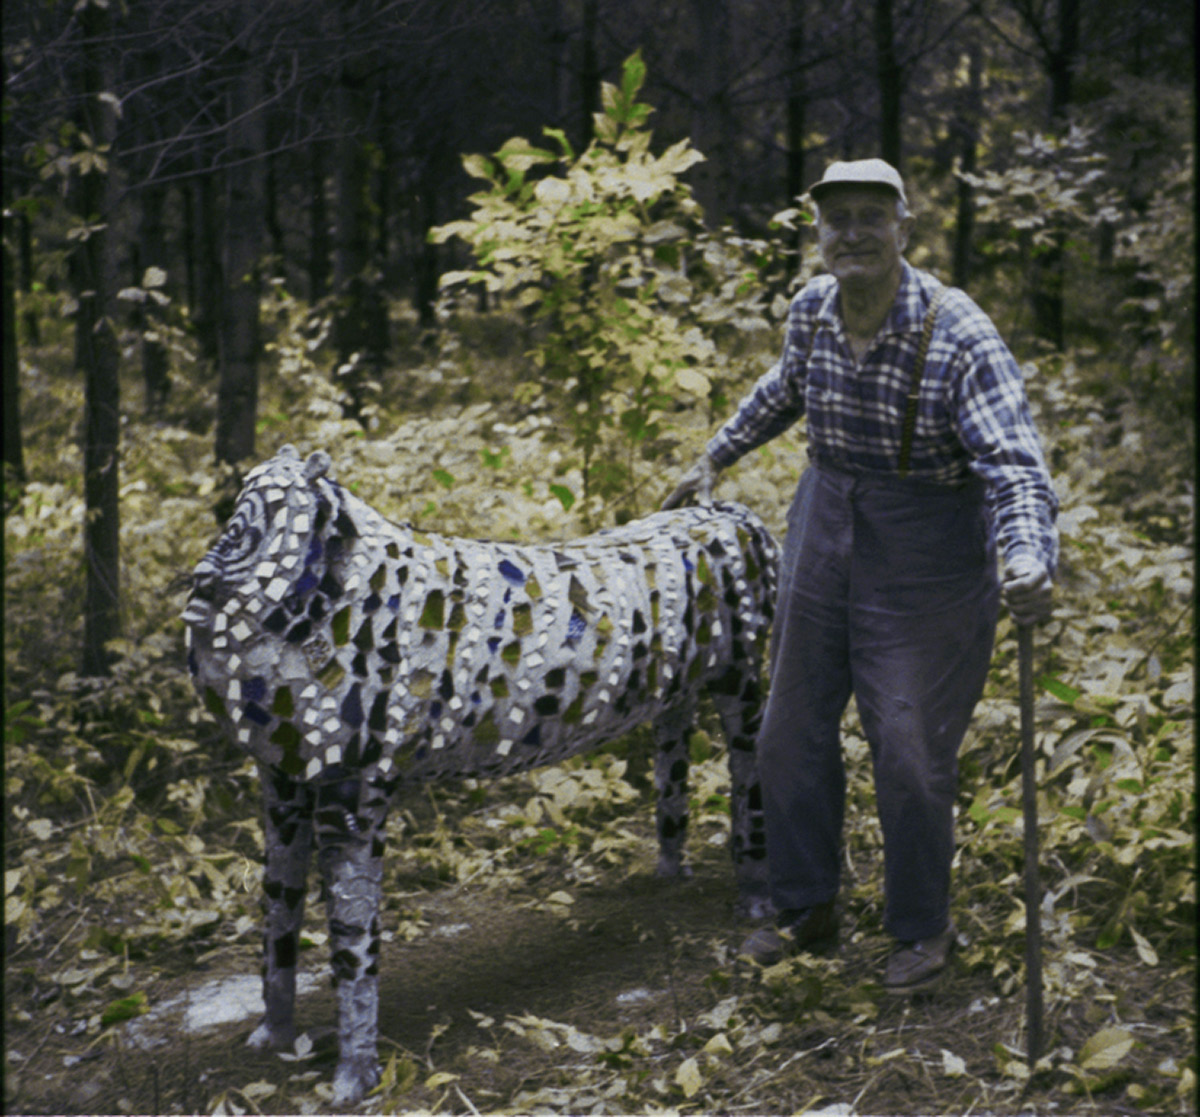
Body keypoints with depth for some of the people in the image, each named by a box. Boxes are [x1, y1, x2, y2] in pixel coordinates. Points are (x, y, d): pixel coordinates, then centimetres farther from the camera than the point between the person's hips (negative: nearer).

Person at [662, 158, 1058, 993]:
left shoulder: (959, 335, -24)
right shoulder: (813, 308, -5)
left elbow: (1016, 464, -33)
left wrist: (1029, 562, -51)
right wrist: (719, 455, 26)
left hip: (927, 556, -6)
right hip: (826, 527, 6)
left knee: (912, 753, 0)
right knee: (793, 730, 13)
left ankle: (925, 930, 24)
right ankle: (807, 909, 33)